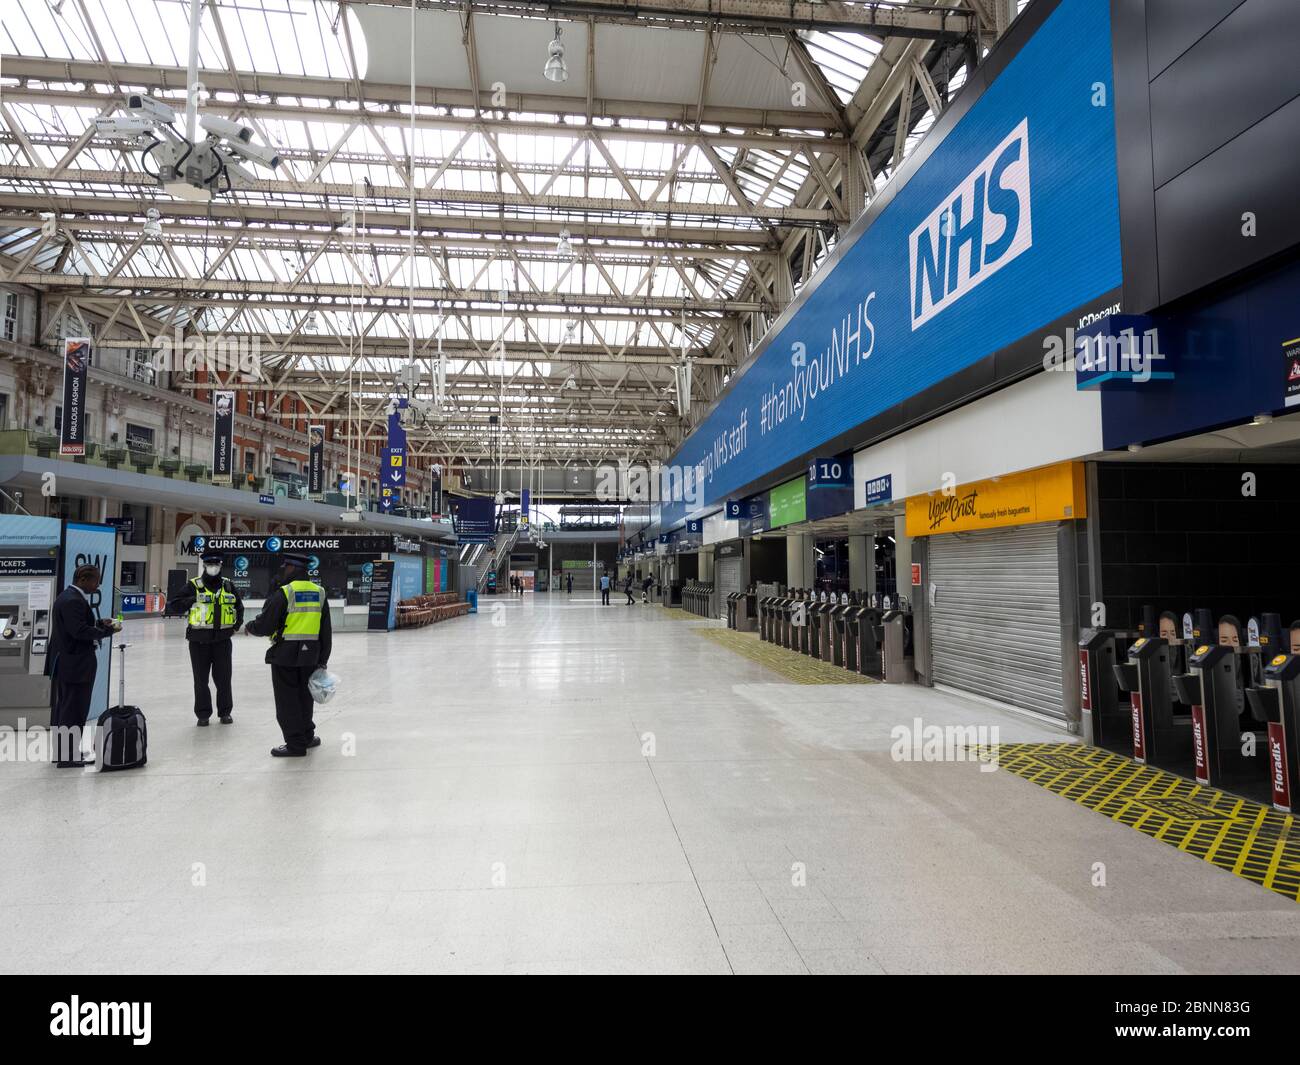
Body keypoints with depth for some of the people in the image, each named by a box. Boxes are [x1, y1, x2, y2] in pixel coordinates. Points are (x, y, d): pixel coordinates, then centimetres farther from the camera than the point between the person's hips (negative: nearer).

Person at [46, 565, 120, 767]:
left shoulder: (67, 596, 13)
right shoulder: (74, 600, -20)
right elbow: (79, 631, -26)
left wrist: (100, 622, 6)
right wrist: (108, 630, -19)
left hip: (64, 663, 11)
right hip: (75, 665, -11)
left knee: (62, 707, 17)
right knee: (74, 710, -3)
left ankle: (61, 751, 28)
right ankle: (70, 756, 4)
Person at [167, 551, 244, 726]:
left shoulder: (229, 585, 7)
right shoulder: (194, 586, -2)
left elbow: (239, 606, 21)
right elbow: (172, 607, -5)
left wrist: (237, 625, 13)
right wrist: (192, 601, -18)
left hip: (222, 640, 2)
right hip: (199, 641, -2)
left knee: (223, 678, 6)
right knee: (201, 679, 7)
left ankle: (225, 712, 20)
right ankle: (203, 714, 19)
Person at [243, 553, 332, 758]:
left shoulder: (284, 592, -14)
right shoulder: (319, 593, 5)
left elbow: (264, 624, -12)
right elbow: (326, 632, 8)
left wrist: (249, 627, 11)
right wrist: (322, 660, 15)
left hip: (285, 655, -6)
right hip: (309, 656, 6)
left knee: (287, 700, 5)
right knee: (304, 696, 19)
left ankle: (296, 744, 9)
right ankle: (307, 737, 30)